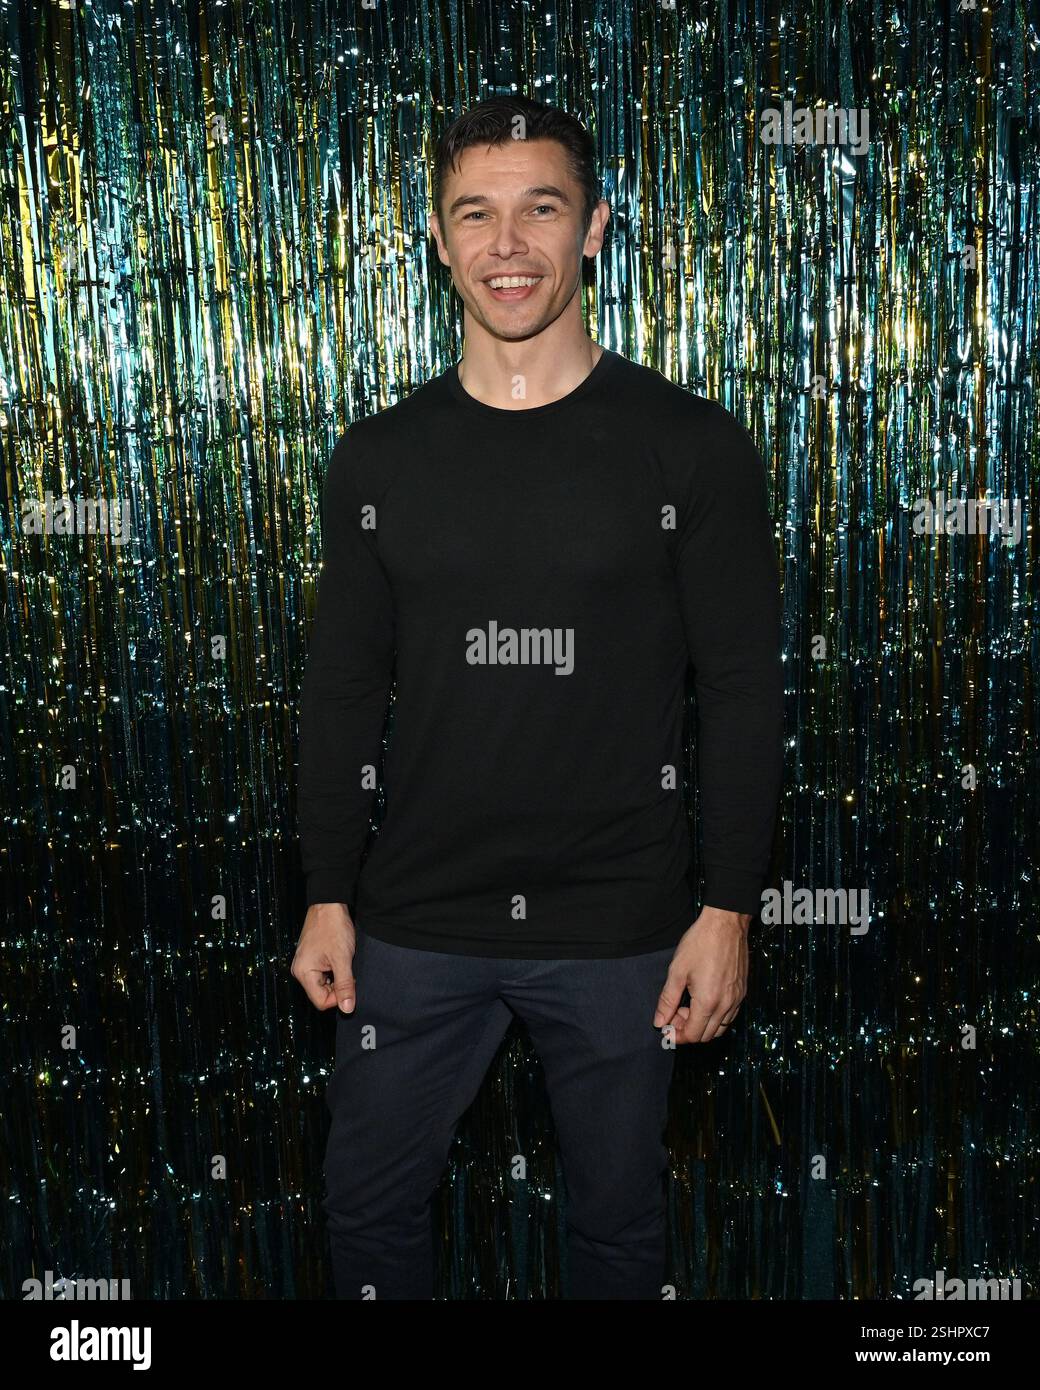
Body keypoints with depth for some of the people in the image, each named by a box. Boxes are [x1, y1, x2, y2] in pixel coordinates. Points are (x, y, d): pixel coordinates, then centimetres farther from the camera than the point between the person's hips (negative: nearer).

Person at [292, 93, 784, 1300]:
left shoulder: (693, 450, -6)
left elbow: (742, 693, -4)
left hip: (621, 928, -2)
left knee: (616, 1217, 17)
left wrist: (730, 906, -8)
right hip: (415, 926, 2)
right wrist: (327, 896, 4)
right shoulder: (377, 460, 2)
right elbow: (341, 692, 5)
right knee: (367, 1206, 16)